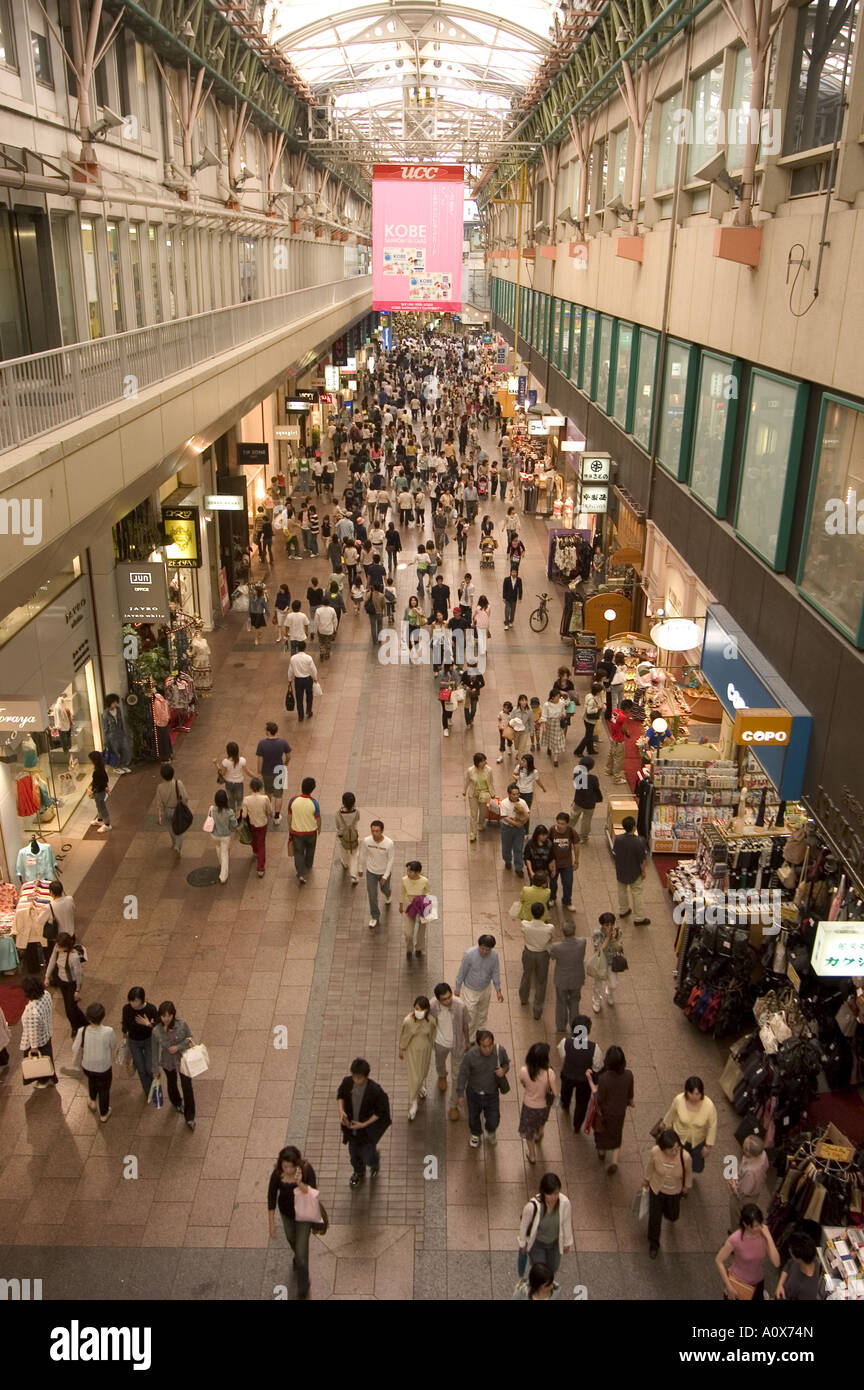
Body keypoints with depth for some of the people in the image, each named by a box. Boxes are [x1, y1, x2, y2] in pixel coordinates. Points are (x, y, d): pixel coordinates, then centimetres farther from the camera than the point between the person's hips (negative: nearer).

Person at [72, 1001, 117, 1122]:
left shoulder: (82, 1031, -28)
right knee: (104, 1089, 25)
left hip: (87, 1066, 2)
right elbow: (113, 1045, -9)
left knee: (92, 1079, 38)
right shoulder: (108, 1031, -30)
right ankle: (103, 1114, 45)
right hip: (104, 1067, -2)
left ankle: (92, 1101, 58)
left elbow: (75, 1049, -13)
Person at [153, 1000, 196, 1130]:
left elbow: (189, 1038, -9)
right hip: (168, 1062, 1)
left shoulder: (182, 1024, -25)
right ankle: (177, 1103, 58)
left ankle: (189, 1118, 20)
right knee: (172, 1083, 26)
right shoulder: (156, 1031, -22)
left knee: (187, 1087, 2)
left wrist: (179, 1047, -27)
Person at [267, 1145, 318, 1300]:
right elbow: (272, 1198, -15)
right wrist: (272, 1223, -10)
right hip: (286, 1214, 3)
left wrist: (300, 1183, -48)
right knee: (291, 1240, 31)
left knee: (301, 1251, 2)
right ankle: (298, 1256, 67)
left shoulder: (307, 1170, -32)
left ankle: (303, 1286, 29)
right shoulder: (277, 1174, -28)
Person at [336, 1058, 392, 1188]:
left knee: (368, 1158, 12)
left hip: (368, 1130, -4)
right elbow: (340, 1095, 2)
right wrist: (341, 1110, -16)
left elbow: (381, 1112, -17)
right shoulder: (347, 1082, -20)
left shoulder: (375, 1090, -31)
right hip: (350, 1126, 4)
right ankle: (359, 1172, 57)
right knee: (354, 1154, 25)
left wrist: (364, 1124, -22)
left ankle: (375, 1163, 50)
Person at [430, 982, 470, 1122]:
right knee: (440, 1062, 31)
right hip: (441, 1042, 2)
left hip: (458, 1044, -2)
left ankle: (453, 1105, 30)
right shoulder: (433, 1005, -29)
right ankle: (442, 1076, 68)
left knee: (457, 1075, 9)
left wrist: (467, 1041, 3)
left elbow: (465, 1024, -13)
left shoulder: (460, 1005, -32)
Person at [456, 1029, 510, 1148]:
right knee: (474, 1116, 25)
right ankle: (475, 1134, 60)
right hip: (474, 1092, -1)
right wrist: (460, 1094, -8)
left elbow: (506, 1063, -3)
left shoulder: (500, 1051, -25)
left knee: (493, 1120, 15)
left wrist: (504, 1070, -26)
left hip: (492, 1093, 1)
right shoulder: (470, 1055, -31)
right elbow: (463, 1074, -15)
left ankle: (491, 1132, 54)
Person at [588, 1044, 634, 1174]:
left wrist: (590, 1080, -21)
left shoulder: (604, 1078, -37)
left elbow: (599, 1100, -25)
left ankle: (602, 1152, 54)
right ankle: (614, 1161, 26)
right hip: (620, 1112, 2)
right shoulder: (628, 1075, -25)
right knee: (616, 1135, 29)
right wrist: (631, 1101, 17)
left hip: (605, 1112, -2)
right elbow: (630, 1095, -6)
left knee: (602, 1132, 29)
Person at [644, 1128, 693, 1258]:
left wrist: (687, 1187, 5)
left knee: (673, 1216, 25)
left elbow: (688, 1172, -13)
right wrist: (647, 1179, 7)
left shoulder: (685, 1157, -37)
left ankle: (667, 1209, 64)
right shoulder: (655, 1152, -34)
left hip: (674, 1191, 1)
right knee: (654, 1218, 12)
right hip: (657, 1188, -1)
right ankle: (653, 1244, 43)